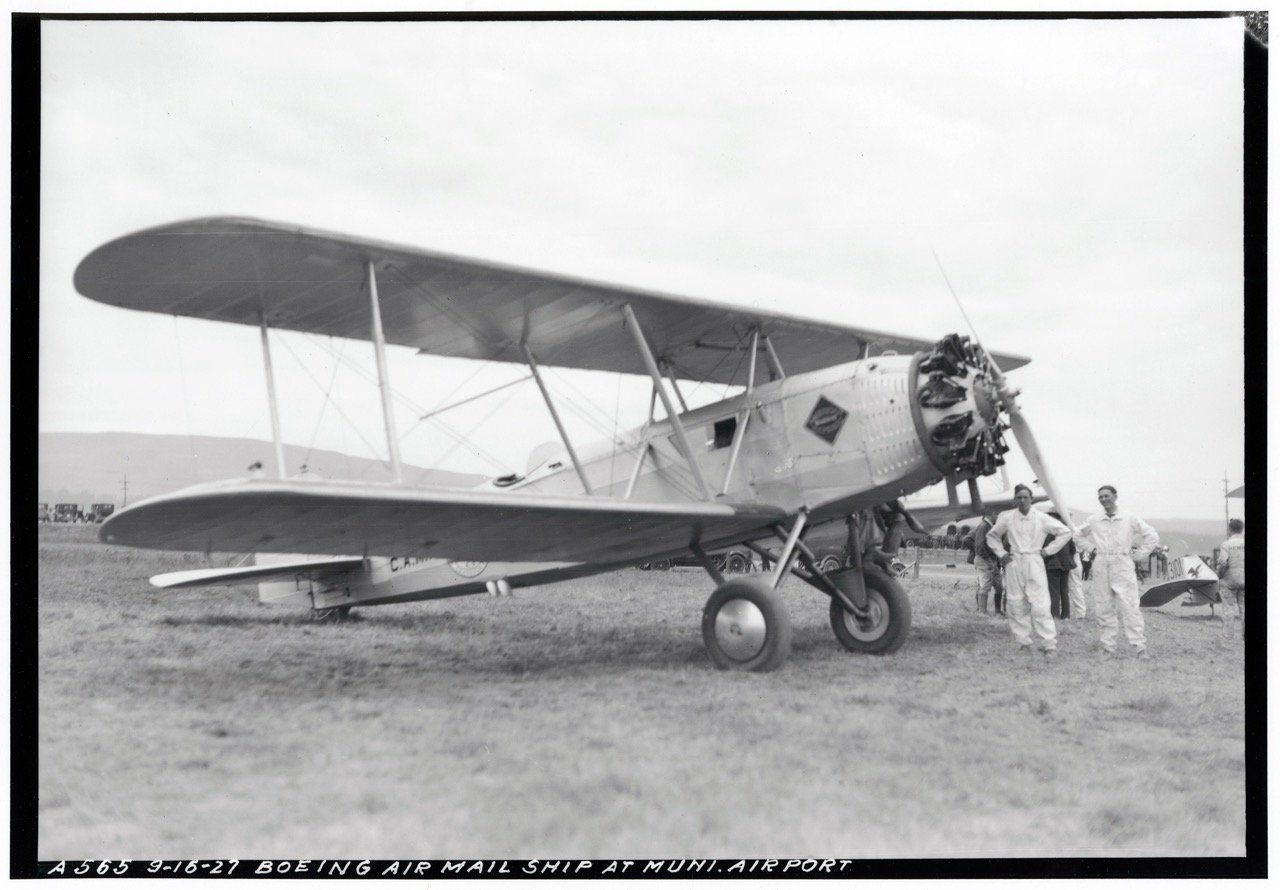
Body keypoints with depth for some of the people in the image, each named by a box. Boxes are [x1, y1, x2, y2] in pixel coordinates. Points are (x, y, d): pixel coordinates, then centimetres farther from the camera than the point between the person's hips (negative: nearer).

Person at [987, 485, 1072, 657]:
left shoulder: (1042, 518, 0)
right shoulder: (1007, 518, 5)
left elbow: (1065, 532, 8)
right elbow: (991, 536, 21)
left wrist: (1048, 550, 3)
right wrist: (1001, 553, 9)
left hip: (1034, 562, -2)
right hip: (1014, 564, 2)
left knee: (1040, 606, -10)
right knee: (1016, 606, 1)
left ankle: (1050, 645, -7)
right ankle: (1023, 643, 11)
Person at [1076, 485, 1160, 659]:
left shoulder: (1129, 519, 2)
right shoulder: (1094, 520, 7)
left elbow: (1152, 536, 8)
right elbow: (1079, 535, 24)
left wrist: (1139, 555, 3)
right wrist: (1089, 549, 13)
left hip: (1123, 565, -3)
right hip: (1101, 566, 3)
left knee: (1129, 607, -9)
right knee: (1104, 609, 2)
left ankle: (1140, 647, -4)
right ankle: (1108, 647, 9)